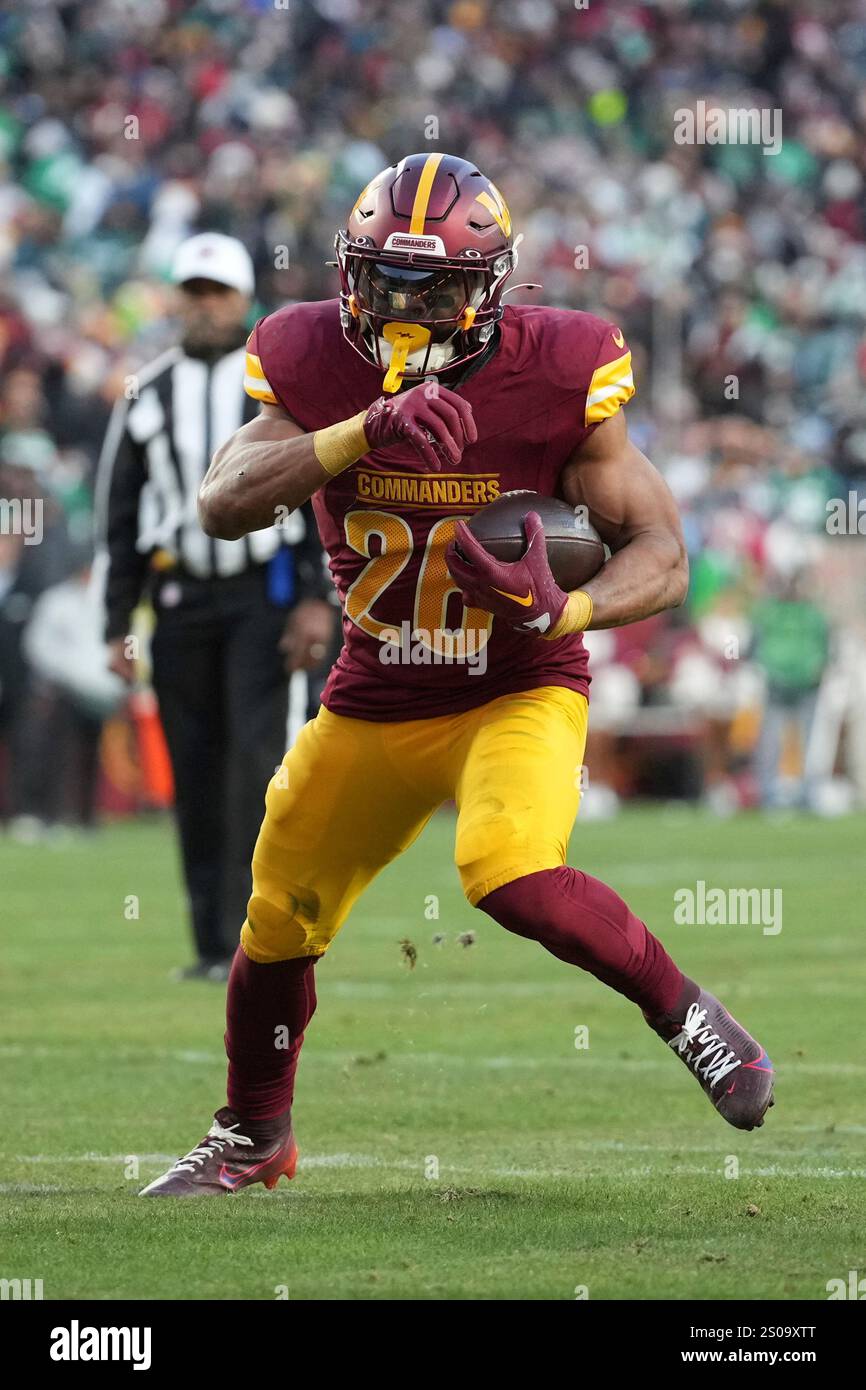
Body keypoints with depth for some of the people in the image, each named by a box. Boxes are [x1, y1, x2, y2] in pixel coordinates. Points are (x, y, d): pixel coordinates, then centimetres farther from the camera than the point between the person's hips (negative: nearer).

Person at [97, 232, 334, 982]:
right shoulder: (149, 395, 10)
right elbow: (121, 517, 13)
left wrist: (316, 599, -9)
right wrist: (119, 625, 8)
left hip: (262, 592, -3)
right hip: (180, 596, 3)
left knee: (255, 757, -14)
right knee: (195, 774, 3)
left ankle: (250, 939, -17)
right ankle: (213, 945, 9)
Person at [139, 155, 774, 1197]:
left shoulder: (555, 377, -17)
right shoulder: (314, 365, -13)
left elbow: (661, 555, -13)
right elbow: (223, 504, -29)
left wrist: (562, 609, -35)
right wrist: (364, 431, -43)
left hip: (519, 690, -4)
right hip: (374, 704, 4)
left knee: (509, 874, -30)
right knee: (278, 924, 12)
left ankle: (685, 1015, -7)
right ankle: (251, 1138, 39)